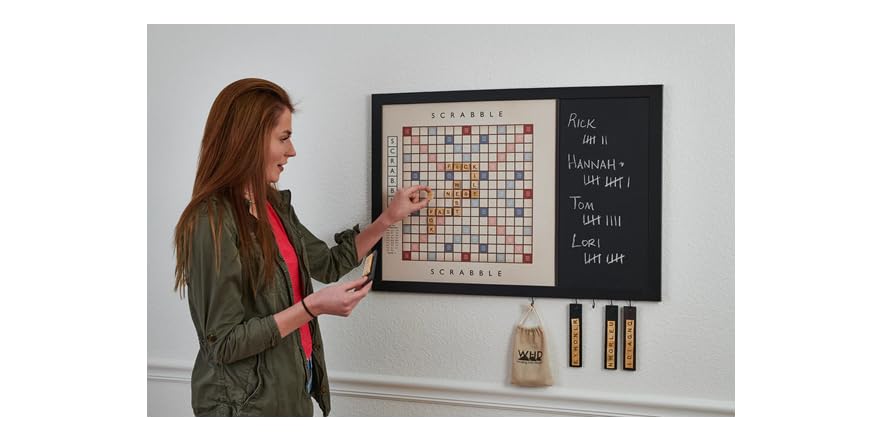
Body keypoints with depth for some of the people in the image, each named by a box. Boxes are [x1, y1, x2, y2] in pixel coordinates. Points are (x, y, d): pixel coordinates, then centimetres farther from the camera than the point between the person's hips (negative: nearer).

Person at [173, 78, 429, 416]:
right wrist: (312, 306, -23)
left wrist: (389, 218, 11)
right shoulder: (213, 222, -22)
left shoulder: (275, 205, 3)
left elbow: (329, 265, 16)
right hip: (246, 402, -8)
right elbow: (224, 344, -21)